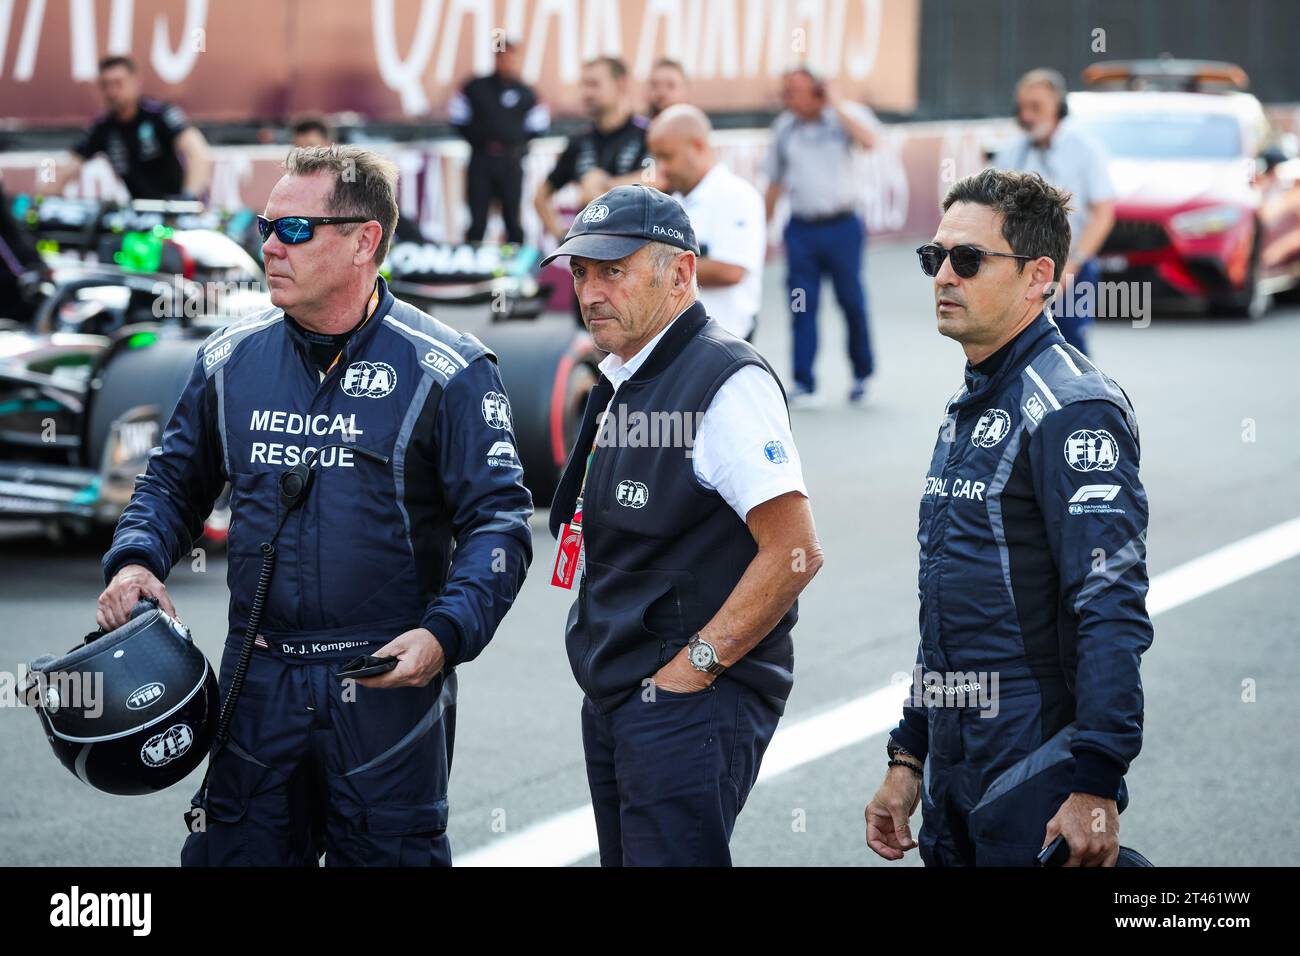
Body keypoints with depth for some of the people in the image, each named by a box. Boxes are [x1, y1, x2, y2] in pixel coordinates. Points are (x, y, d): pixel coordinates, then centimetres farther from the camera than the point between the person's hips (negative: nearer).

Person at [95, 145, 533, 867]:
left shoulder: (444, 372, -6)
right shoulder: (229, 362, 7)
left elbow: (499, 522, -6)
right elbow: (175, 480, 20)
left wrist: (445, 633, -20)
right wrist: (135, 560, 0)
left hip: (389, 684, -4)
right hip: (258, 683, 4)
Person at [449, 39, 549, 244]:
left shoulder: (525, 93, 5)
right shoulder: (476, 88, 3)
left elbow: (538, 126, 11)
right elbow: (458, 118, 10)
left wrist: (518, 142, 4)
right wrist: (475, 138, 4)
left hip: (511, 161, 1)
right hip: (481, 159, 0)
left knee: (512, 219, 3)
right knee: (477, 221, -1)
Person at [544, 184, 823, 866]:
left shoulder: (727, 381, -15)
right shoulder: (622, 386, 14)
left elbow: (794, 552, -21)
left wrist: (691, 669, -18)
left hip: (692, 706, -9)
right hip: (612, 701, 10)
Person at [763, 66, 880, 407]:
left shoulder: (846, 116, -2)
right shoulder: (783, 127, 8)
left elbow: (868, 140, -25)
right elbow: (775, 183, 16)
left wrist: (837, 105, -23)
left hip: (842, 225, -3)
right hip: (801, 227, 3)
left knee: (851, 300, 6)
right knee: (802, 306, -2)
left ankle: (862, 374, 24)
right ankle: (803, 385, -1)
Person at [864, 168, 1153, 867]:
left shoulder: (1071, 408, -13)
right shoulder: (966, 410, 16)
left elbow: (1112, 613, -22)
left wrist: (1096, 787, -27)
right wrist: (907, 758, 19)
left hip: (1037, 777, -9)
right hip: (956, 771, 9)